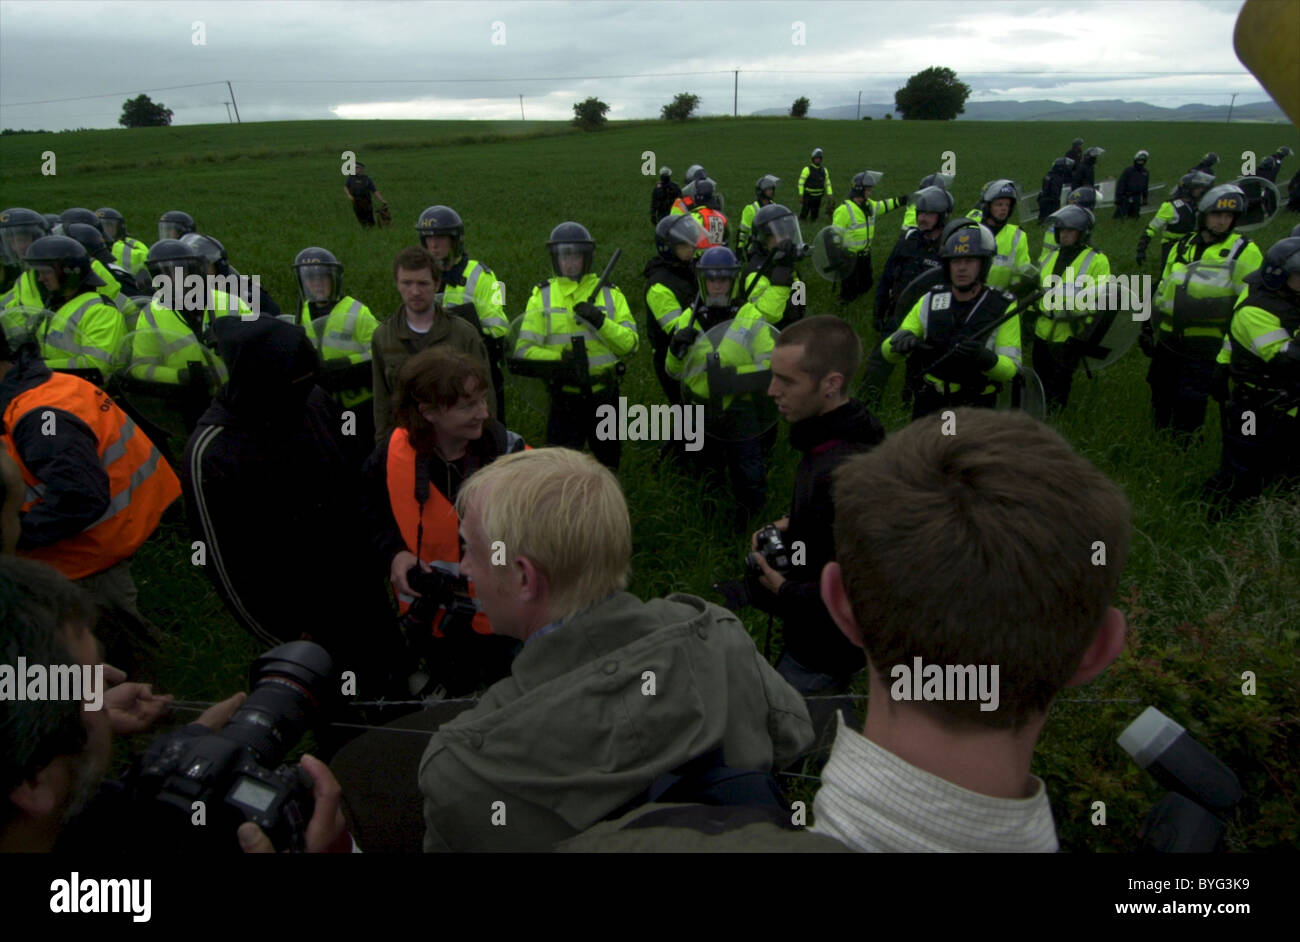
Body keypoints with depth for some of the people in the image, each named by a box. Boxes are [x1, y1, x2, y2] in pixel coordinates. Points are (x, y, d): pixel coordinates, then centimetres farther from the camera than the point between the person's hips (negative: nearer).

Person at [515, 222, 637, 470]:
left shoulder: (610, 294, 3)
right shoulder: (542, 296, 1)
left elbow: (630, 344, -6)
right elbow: (524, 350, -7)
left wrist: (601, 322, -21)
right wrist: (560, 358, -24)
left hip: (605, 395, 2)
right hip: (564, 396, -2)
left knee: (608, 462, 17)